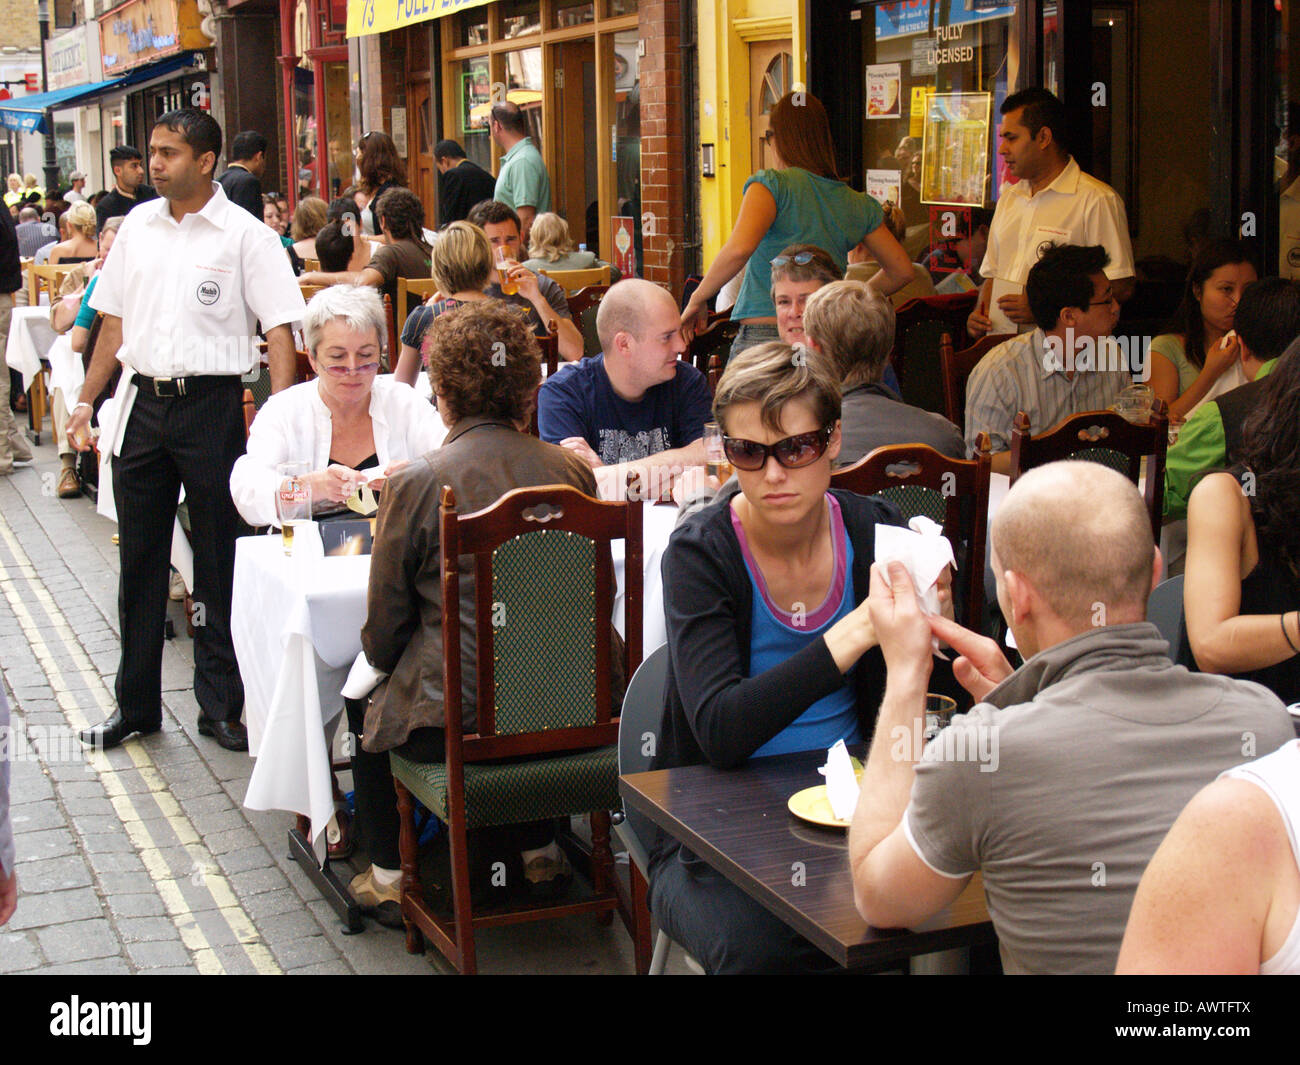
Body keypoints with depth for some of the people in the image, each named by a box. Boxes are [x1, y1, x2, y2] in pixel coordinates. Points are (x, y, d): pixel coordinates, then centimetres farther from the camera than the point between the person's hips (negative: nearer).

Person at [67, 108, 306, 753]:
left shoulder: (244, 235, -5)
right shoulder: (137, 226, 9)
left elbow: (279, 328, -9)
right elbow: (115, 320, 15)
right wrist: (86, 402, 11)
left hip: (211, 403, -4)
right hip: (142, 402, 5)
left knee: (220, 561, 4)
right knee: (140, 559, 11)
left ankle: (220, 706, 15)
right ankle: (136, 704, 22)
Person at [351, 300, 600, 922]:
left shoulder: (418, 483, -13)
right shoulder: (571, 471, -2)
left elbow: (382, 637, -4)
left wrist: (384, 655, 18)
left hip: (455, 727, -4)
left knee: (365, 705, 26)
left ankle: (388, 877, 32)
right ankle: (541, 852, 42)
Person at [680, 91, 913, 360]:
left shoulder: (773, 184, -3)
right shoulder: (858, 204, 13)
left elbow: (740, 248, -20)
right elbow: (901, 271, 20)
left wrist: (697, 299, -7)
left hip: (764, 331, -5)